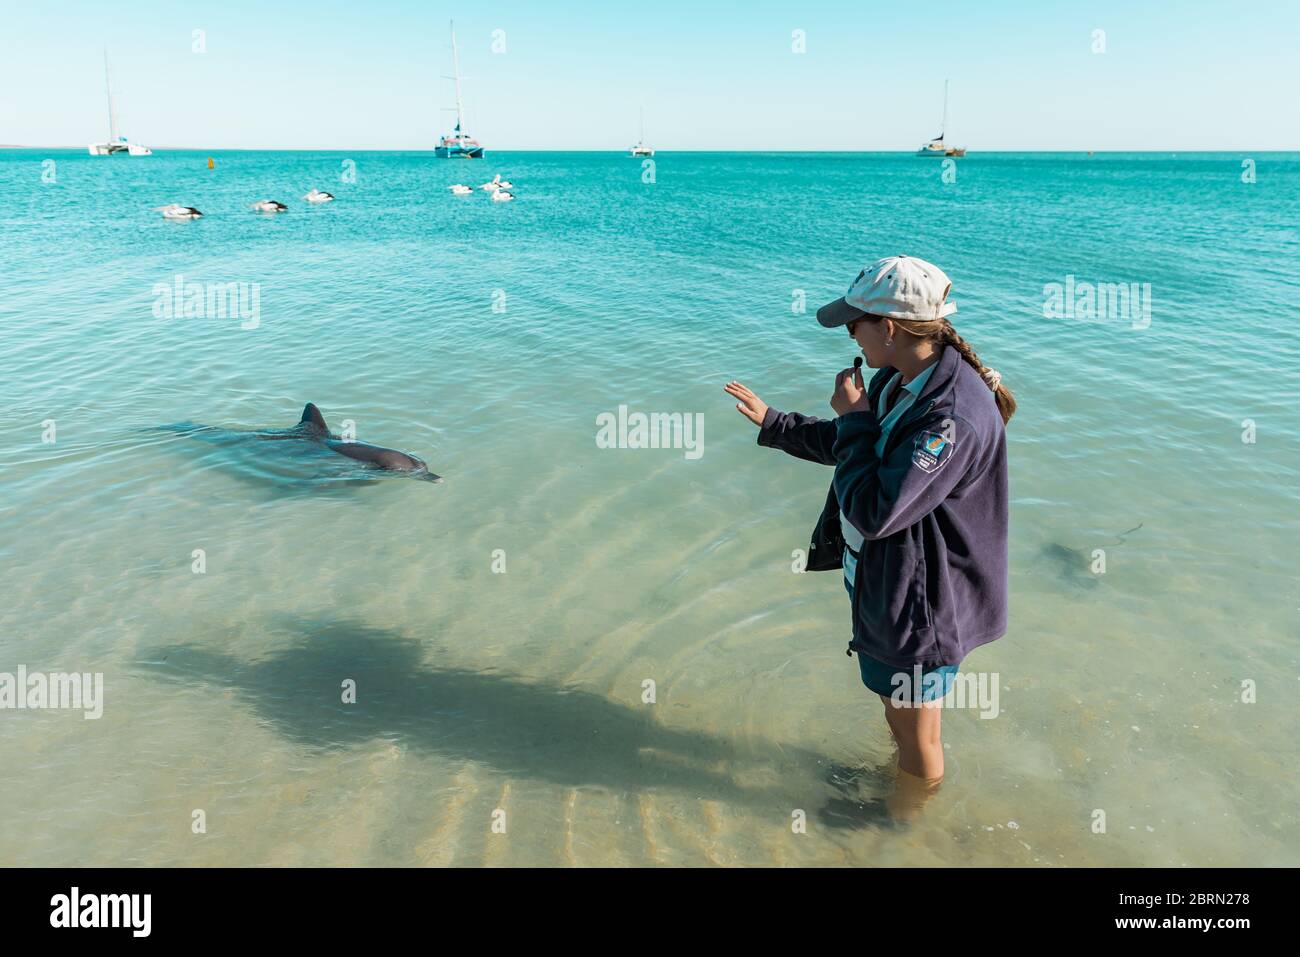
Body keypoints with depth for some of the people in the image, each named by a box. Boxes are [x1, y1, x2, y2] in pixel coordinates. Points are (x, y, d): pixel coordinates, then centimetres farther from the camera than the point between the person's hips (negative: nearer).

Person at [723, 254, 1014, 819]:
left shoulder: (956, 417, -33)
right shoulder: (896, 381, -2)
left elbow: (872, 511, -34)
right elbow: (855, 449, 18)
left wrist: (852, 419, -22)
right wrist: (771, 422, 18)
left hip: (922, 601, -9)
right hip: (880, 578, 9)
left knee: (917, 736, 14)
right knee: (897, 714, 31)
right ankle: (902, 777, 57)